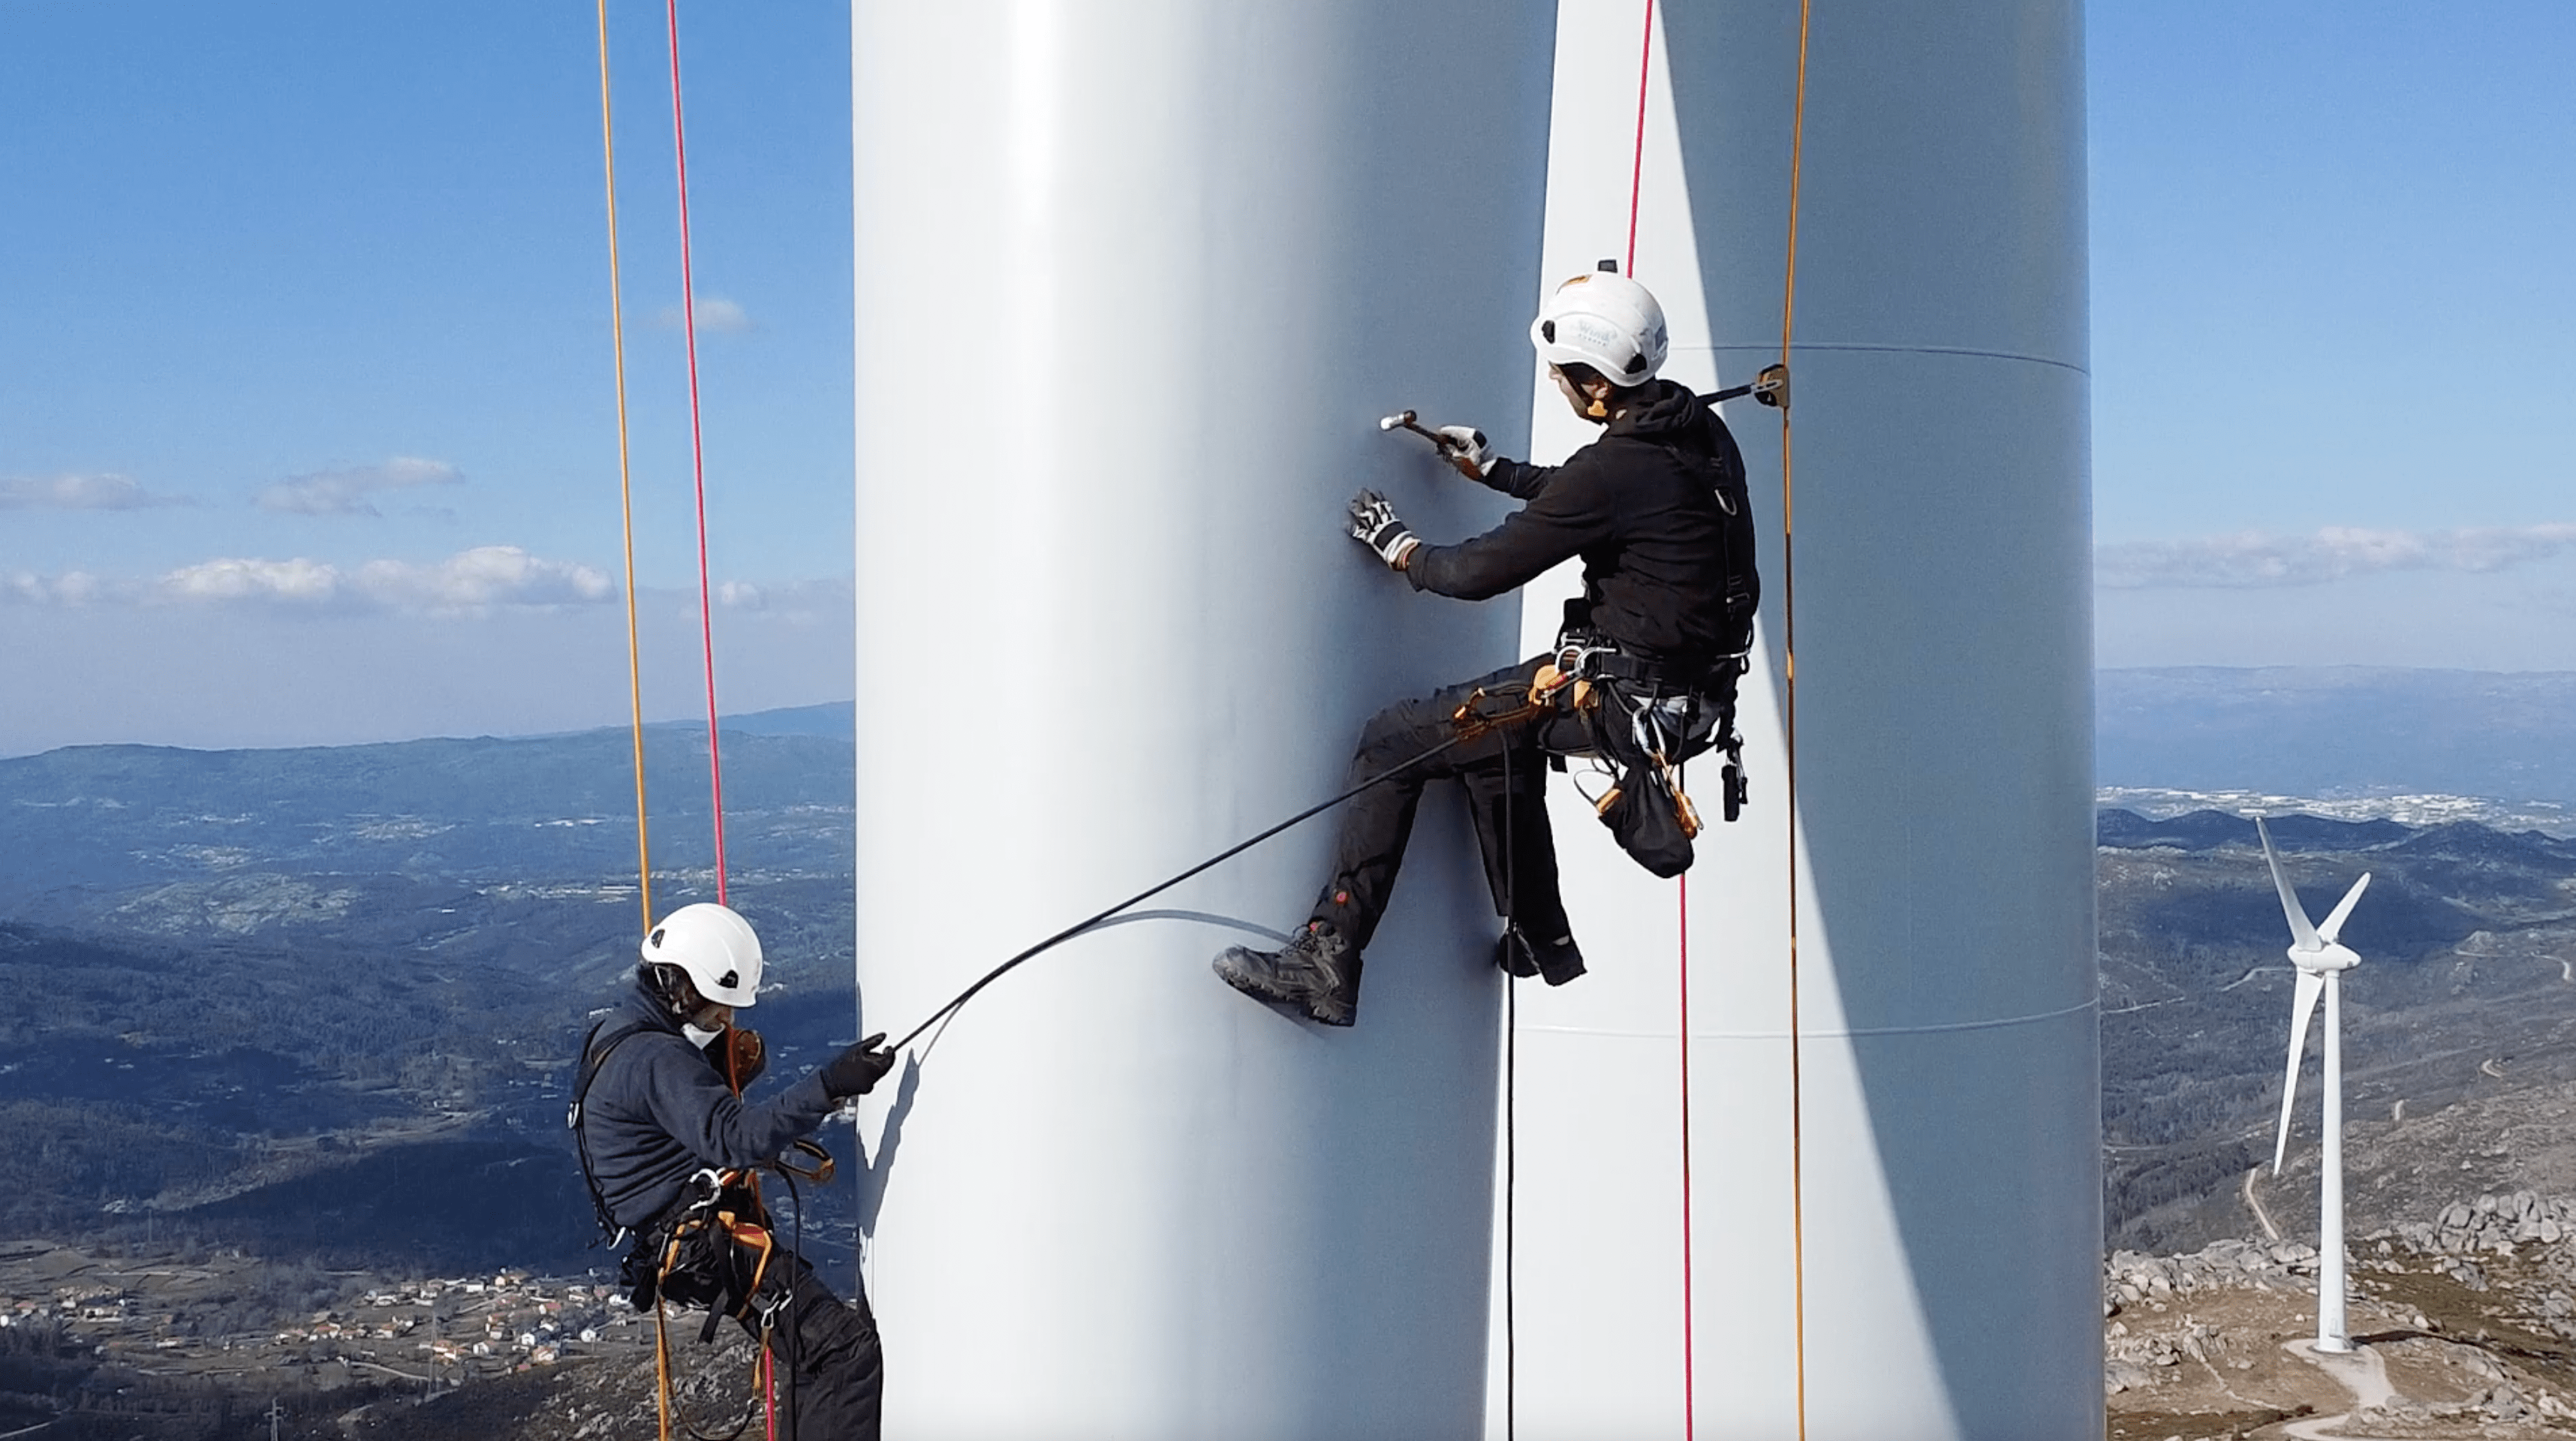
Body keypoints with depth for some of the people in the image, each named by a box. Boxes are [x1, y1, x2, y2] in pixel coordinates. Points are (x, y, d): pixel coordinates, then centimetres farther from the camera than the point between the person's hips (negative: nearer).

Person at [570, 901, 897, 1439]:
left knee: (813, 1354, 20)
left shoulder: (626, 1036, 14)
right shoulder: (654, 1058, -20)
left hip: (697, 1238, 11)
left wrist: (729, 1071, 6)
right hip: (705, 1247, -11)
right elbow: (732, 1136, -35)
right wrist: (828, 1087, -45)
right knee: (847, 1349, -18)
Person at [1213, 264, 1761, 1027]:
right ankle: (1539, 938, 42)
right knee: (1490, 737, 32)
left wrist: (1395, 545, 2)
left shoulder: (1617, 467, -23)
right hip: (1687, 684, 9)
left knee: (1393, 742, -5)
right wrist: (1493, 468, 31)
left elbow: (1483, 571, -15)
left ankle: (1326, 963, -5)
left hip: (1616, 697, -9)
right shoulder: (1702, 432, 4)